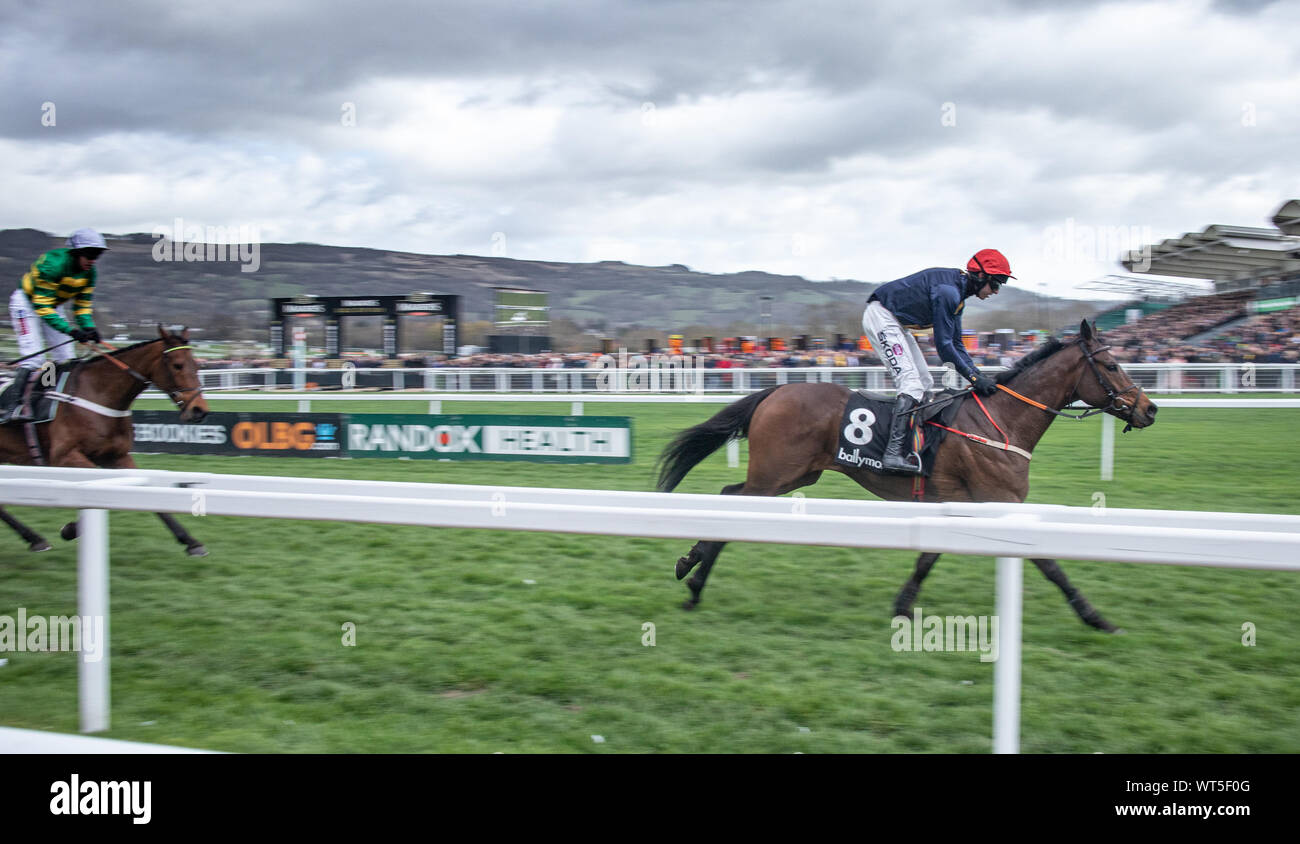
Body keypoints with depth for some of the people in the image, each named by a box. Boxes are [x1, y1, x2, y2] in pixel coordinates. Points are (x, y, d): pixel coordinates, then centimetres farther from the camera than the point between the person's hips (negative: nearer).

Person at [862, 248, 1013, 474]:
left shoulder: (959, 294, 9)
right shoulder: (947, 291, -23)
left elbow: (956, 344, 14)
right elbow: (943, 345, -22)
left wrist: (980, 375, 4)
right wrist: (974, 377, -18)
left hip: (895, 323, 11)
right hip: (881, 317, -11)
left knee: (925, 384, 10)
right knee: (911, 383, -20)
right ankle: (893, 453, -28)